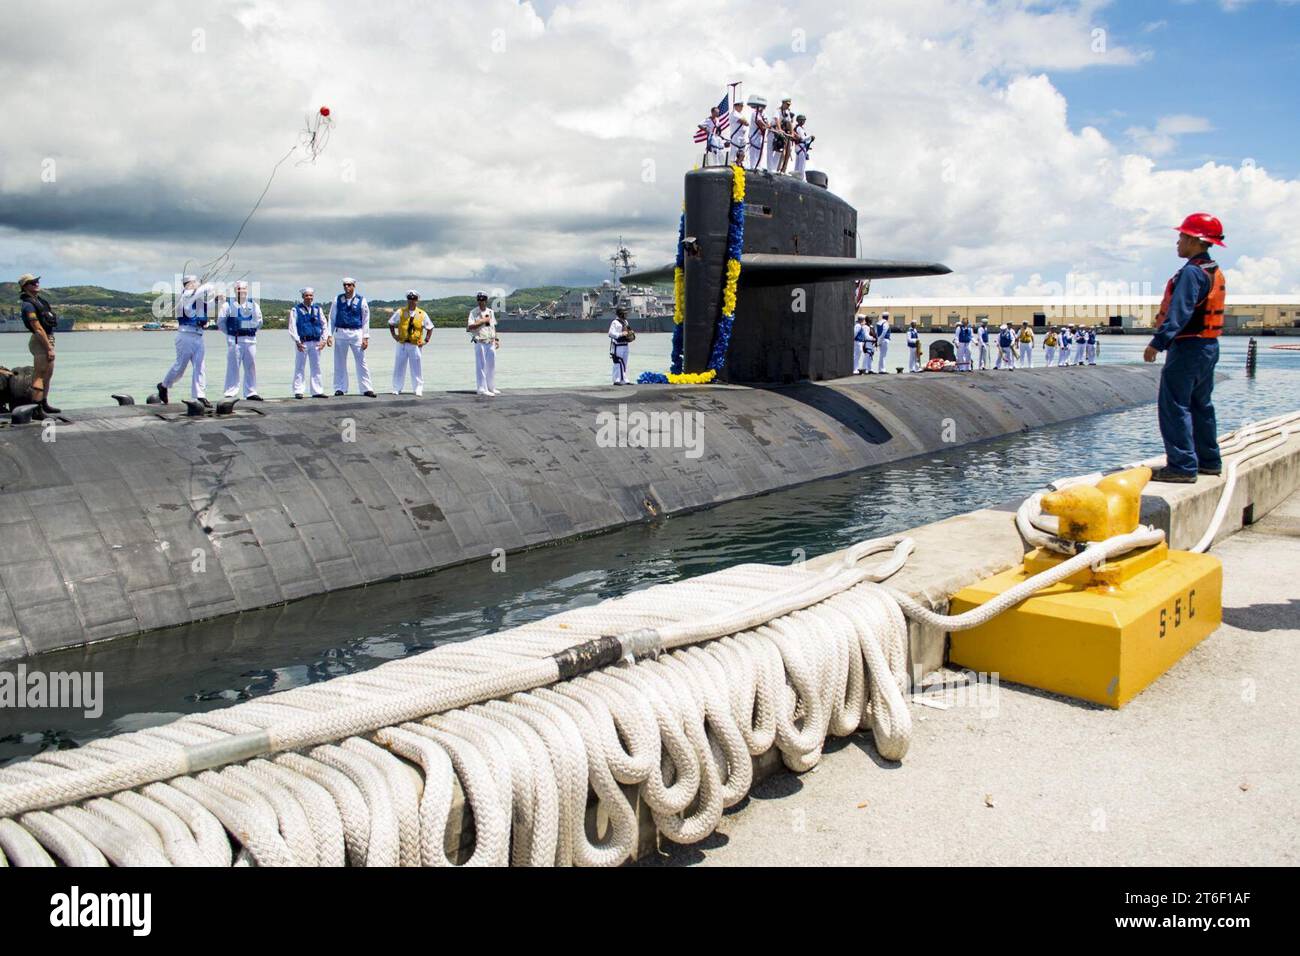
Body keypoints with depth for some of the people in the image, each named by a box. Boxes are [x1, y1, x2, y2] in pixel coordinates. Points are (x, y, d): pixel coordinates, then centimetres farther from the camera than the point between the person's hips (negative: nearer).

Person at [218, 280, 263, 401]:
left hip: (250, 340, 3)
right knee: (233, 367, -4)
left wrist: (251, 332, 6)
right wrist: (229, 333, 3)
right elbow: (220, 321, 3)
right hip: (234, 340, -3)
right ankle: (231, 393, -1)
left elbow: (259, 321, 13)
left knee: (251, 366, 6)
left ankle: (251, 392, 14)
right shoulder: (228, 304, 1)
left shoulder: (253, 305, 10)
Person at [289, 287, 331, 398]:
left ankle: (317, 391, 13)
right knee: (299, 367, -1)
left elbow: (324, 325, 11)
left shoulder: (318, 309, 11)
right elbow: (292, 327, -5)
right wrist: (297, 341, -13)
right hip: (302, 342, -4)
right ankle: (298, 391, 2)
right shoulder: (296, 309, 0)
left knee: (316, 367, 8)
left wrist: (324, 339, 0)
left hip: (316, 342, 4)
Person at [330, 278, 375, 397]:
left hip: (356, 333, -1)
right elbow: (332, 318, 9)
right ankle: (340, 388, 14)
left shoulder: (361, 300, 1)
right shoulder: (337, 299, 5)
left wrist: (366, 337, -2)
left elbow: (366, 320, 4)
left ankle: (366, 389, 1)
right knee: (339, 363, 6)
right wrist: (329, 335, 3)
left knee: (361, 362, -3)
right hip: (340, 333, 1)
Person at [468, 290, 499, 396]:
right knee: (481, 366, -6)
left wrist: (496, 339, 14)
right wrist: (483, 321, -16)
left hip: (491, 342, 6)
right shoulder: (473, 312, -5)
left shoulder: (490, 312, 15)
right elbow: (470, 327, -16)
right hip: (480, 342, -6)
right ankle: (482, 389, -5)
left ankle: (491, 387, 21)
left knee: (492, 365, 11)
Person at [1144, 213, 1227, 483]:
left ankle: (1182, 466, -11)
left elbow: (1179, 312, -25)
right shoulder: (1215, 272, 15)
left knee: (1174, 406, -9)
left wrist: (1158, 342, -29)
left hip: (1187, 348, -10)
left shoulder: (1192, 272, -16)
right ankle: (1209, 461, 25)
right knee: (1201, 405, 17)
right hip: (1209, 347, 10)